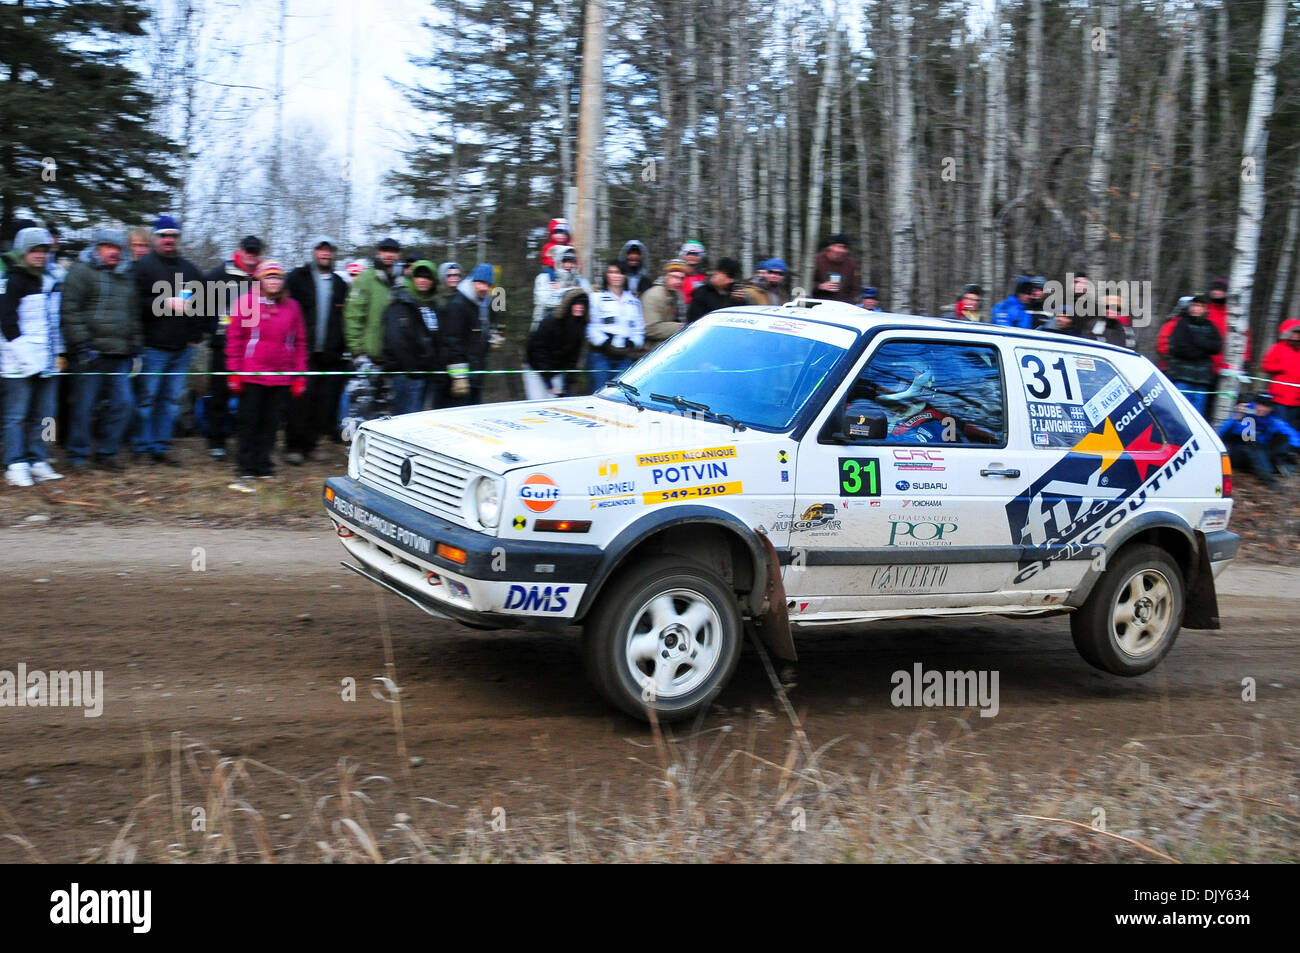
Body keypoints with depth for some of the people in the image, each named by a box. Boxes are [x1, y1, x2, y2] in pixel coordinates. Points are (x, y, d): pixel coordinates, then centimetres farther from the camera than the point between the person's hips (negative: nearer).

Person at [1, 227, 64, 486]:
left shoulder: (49, 280, 16)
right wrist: (25, 357, -16)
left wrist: (58, 352, 14)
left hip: (46, 364, 7)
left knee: (44, 415, 10)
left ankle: (38, 461, 18)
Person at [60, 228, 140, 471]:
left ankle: (106, 452, 14)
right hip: (92, 353, -6)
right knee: (85, 406, -1)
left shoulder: (127, 276, 19)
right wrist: (82, 346, -14)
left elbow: (134, 315, 25)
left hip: (120, 356, 6)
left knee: (123, 403, 1)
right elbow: (70, 311, -8)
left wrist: (136, 345, 16)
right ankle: (78, 456, 10)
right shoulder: (82, 272, -1)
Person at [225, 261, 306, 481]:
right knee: (249, 421, 4)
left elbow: (300, 343, 11)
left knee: (271, 422, 6)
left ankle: (263, 463, 17)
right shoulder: (246, 302, 0)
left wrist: (299, 376, 7)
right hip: (251, 376, -2)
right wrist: (234, 372, -4)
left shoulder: (291, 306, 8)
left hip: (282, 378, 2)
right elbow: (234, 338, 0)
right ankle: (247, 465, 13)